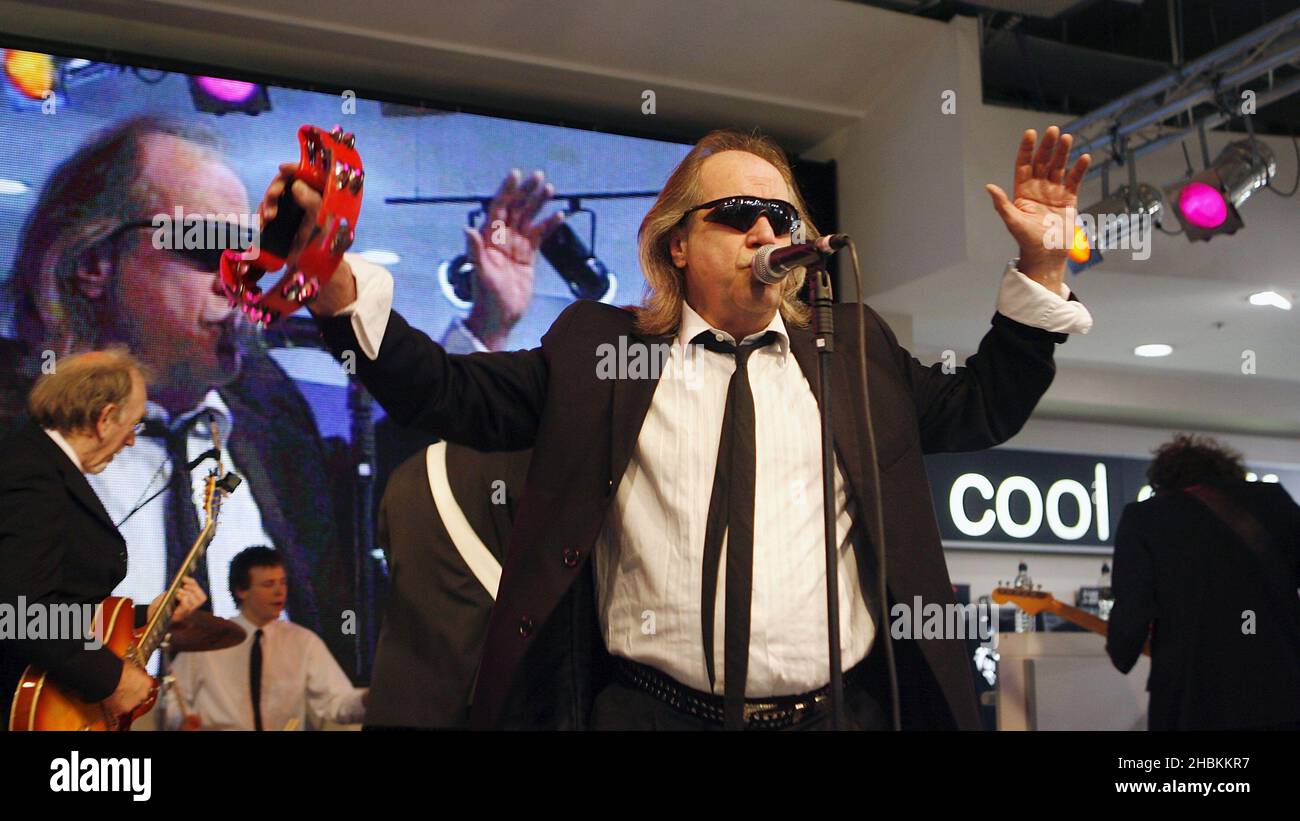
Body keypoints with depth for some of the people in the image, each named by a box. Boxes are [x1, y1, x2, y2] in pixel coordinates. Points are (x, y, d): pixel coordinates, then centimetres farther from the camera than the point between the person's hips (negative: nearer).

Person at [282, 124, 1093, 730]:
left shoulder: (856, 347, 13)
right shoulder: (595, 344, 8)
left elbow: (981, 407, 15)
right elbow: (453, 394, 6)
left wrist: (1040, 268, 6)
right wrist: (335, 279, -6)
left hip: (836, 709, 2)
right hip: (648, 708, -1)